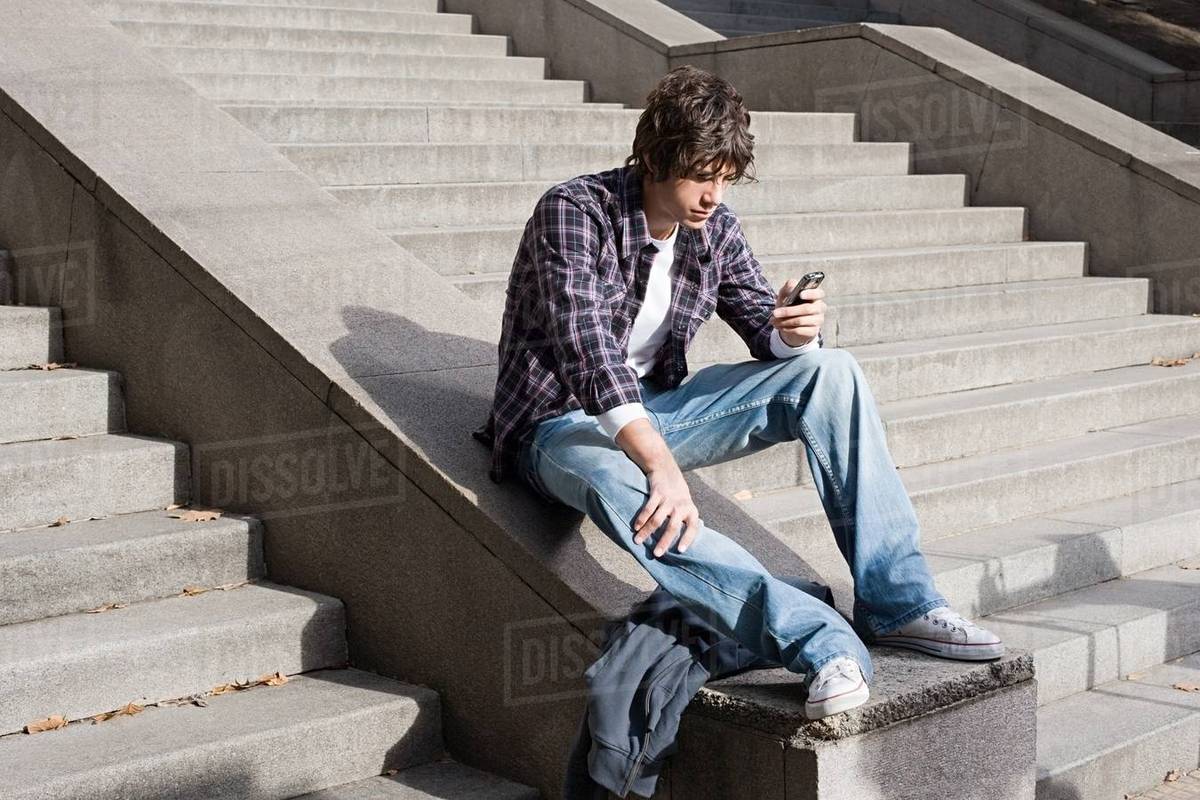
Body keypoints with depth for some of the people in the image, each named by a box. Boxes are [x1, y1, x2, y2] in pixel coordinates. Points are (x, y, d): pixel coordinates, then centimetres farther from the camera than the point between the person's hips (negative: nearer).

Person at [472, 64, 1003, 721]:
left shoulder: (714, 228, 0)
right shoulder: (574, 212, -19)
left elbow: (767, 335, 7)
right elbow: (587, 348, -32)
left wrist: (795, 330, -20)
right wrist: (661, 464, -44)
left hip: (654, 407, 6)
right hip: (564, 424, -6)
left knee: (831, 372, -12)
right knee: (624, 492, -43)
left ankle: (896, 604, -16)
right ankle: (822, 643, -51)